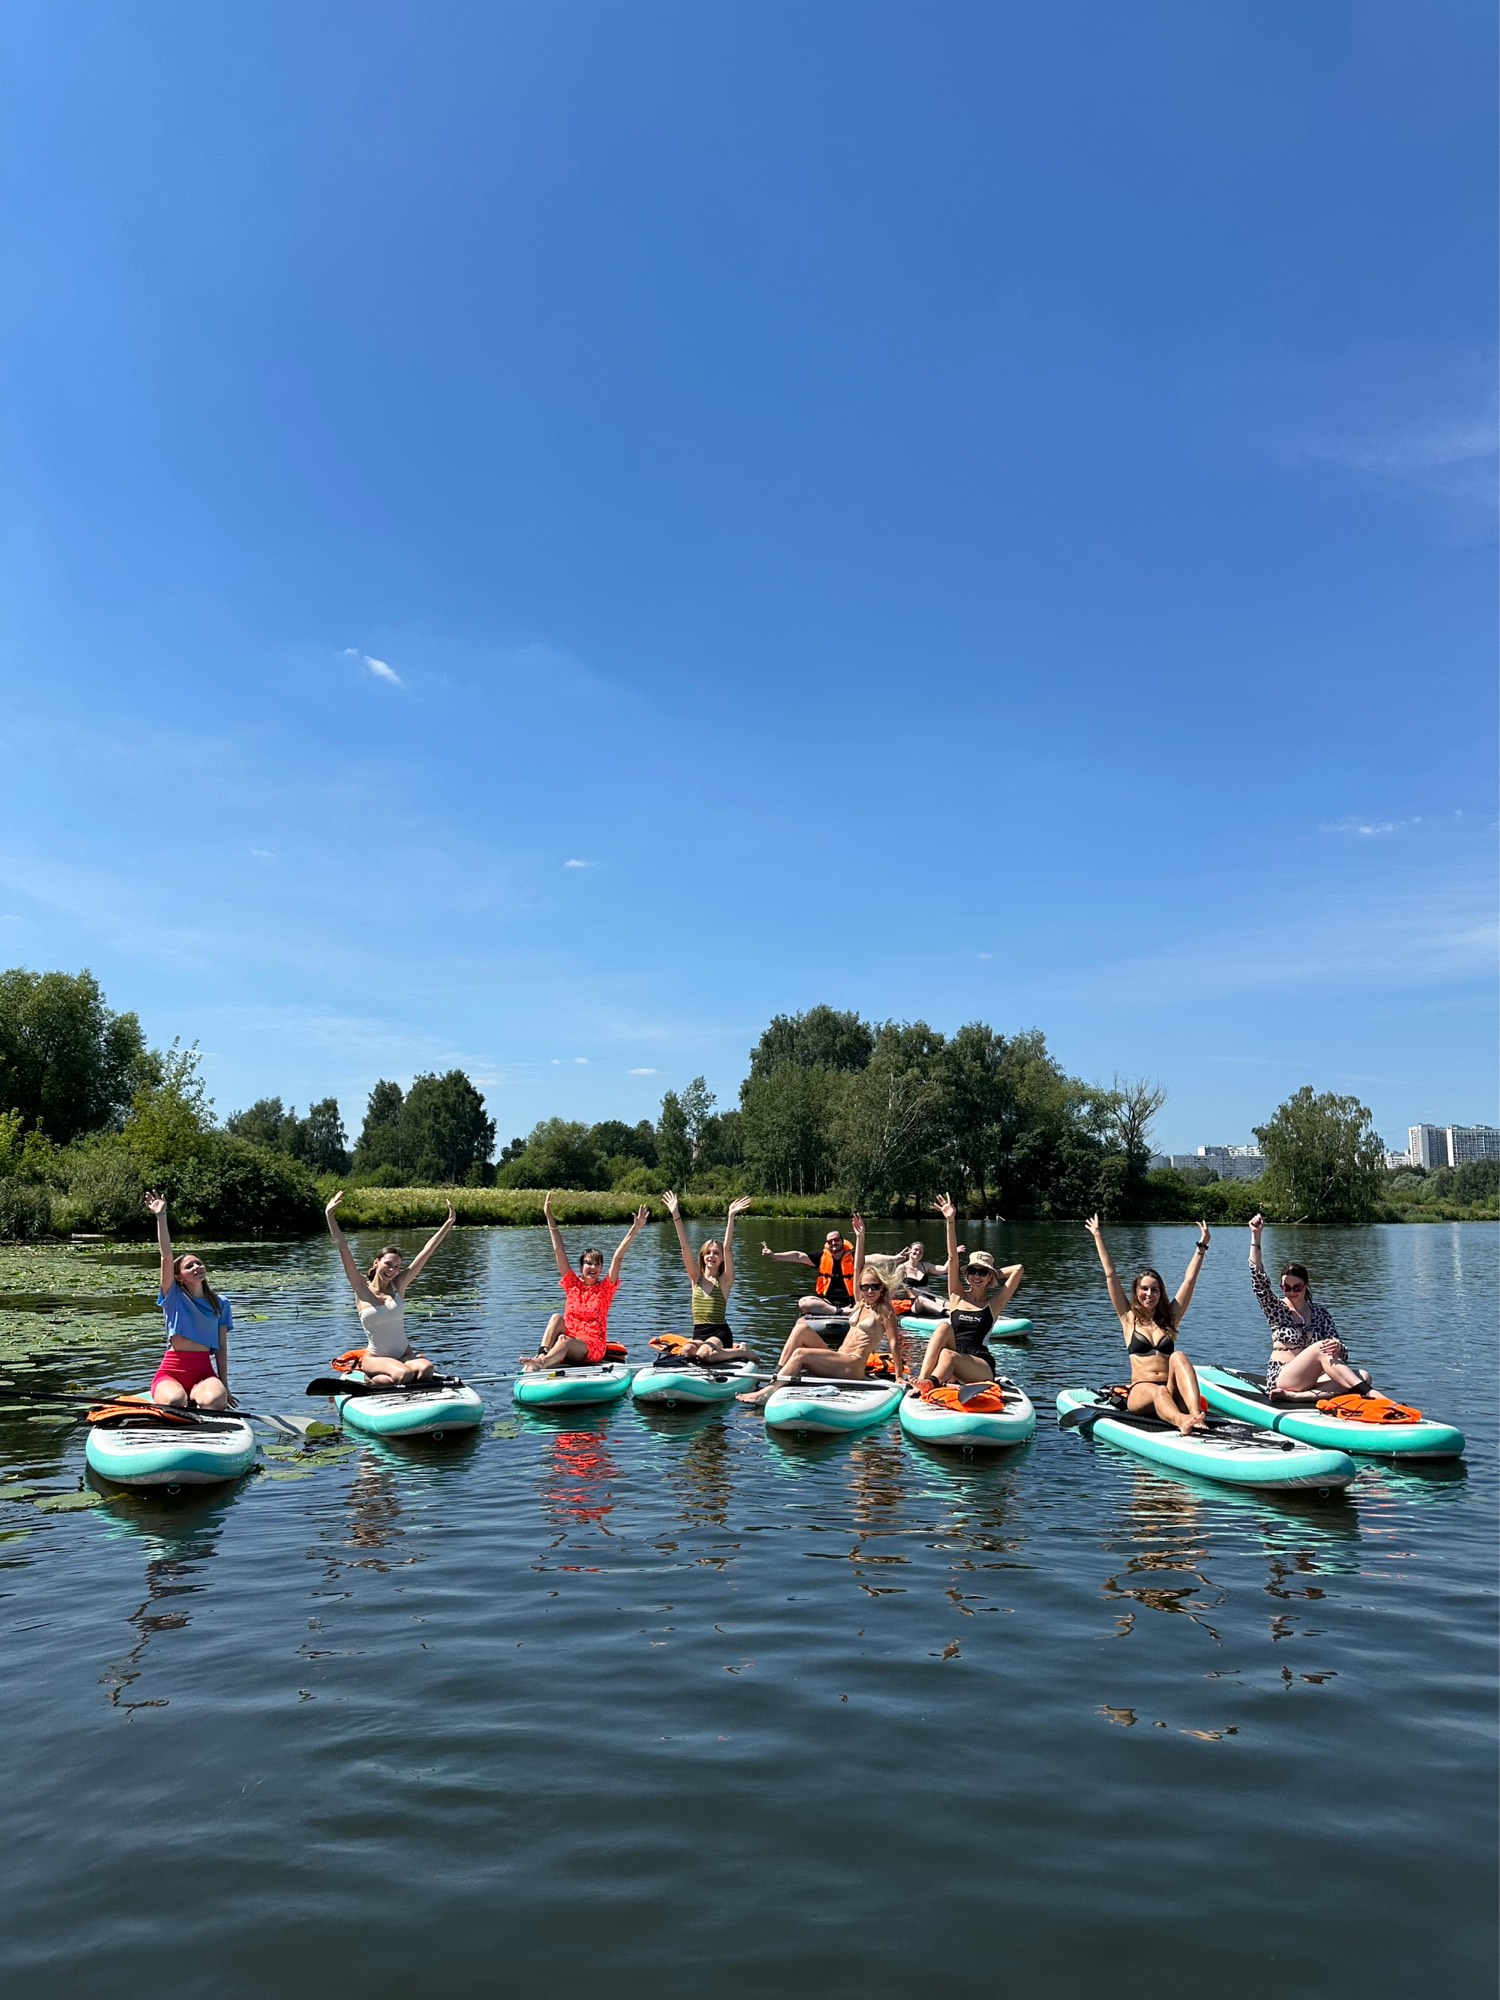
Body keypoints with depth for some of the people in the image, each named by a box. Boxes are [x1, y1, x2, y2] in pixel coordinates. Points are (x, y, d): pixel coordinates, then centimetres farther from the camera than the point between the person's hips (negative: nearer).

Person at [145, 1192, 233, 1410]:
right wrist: (161, 1217, -15)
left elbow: (221, 1347, 11)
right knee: (174, 1401, -36)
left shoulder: (220, 1304, 12)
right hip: (172, 1370, -1)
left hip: (204, 1371, 1)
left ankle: (195, 1396, -4)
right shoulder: (174, 1297, 6)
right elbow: (166, 1255, -5)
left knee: (215, 1399, -33)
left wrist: (224, 1386, 4)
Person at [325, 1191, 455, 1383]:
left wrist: (449, 1222, 0)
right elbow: (343, 1248, -12)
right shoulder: (362, 1288, -4)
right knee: (403, 1374, -34)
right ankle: (371, 1382, -4)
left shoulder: (398, 1285, 3)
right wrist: (330, 1216, -19)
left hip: (405, 1353, 4)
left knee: (425, 1368, -28)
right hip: (375, 1358, -4)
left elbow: (426, 1251, 1)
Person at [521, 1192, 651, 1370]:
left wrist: (635, 1229, -14)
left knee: (565, 1341, -33)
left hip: (593, 1346, -3)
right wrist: (549, 1218, 4)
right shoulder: (573, 1285, 12)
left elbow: (618, 1257, -4)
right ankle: (541, 1354, -42)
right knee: (557, 1318, -23)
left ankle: (541, 1363, -62)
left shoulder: (606, 1288, 6)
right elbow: (559, 1251, 8)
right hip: (569, 1337, 3)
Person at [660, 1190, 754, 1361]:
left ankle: (741, 1351, -6)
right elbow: (685, 1247, 0)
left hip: (719, 1333, -5)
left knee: (704, 1354, -35)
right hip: (699, 1334, 5)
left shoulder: (725, 1280, -1)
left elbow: (728, 1248, -13)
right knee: (685, 1352, -28)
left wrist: (731, 1217, -23)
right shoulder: (696, 1277, 9)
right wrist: (676, 1216, -10)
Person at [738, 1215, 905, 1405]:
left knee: (800, 1353, -25)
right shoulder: (862, 1304, 18)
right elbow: (858, 1268, 13)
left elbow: (894, 1343, -8)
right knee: (802, 1327, -8)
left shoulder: (884, 1310, -1)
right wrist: (860, 1237, 7)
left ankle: (766, 1393, -27)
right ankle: (778, 1374, -17)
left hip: (853, 1367, -8)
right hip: (838, 1360, 8)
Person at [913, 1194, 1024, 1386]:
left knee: (949, 1355, -34)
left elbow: (1019, 1268, 2)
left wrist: (993, 1274, 15)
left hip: (981, 1368, -2)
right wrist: (950, 1221, -3)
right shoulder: (958, 1297, 15)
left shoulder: (993, 1305, 10)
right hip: (952, 1370, 2)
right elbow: (953, 1258, 5)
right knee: (944, 1326, -26)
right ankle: (922, 1379, -42)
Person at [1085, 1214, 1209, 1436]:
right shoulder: (1129, 1318, 14)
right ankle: (1181, 1421, -71)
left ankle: (1195, 1415, -51)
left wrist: (1201, 1246, 16)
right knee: (1159, 1392, -37)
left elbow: (1190, 1279, 17)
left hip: (1172, 1393, 2)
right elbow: (1110, 1276, 10)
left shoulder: (1169, 1318, 19)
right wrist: (1098, 1237, 11)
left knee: (1178, 1357, -29)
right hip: (1140, 1392, -2)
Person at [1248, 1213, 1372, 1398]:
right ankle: (1369, 1396, -39)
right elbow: (1259, 1280, -12)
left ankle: (1296, 1396, -35)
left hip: (1309, 1379, 4)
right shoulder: (1277, 1310, 4)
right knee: (1320, 1349, -29)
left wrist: (1337, 1348, -22)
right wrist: (1255, 1237, -21)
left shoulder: (1321, 1313, 12)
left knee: (1363, 1375, -21)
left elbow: (1343, 1354, 6)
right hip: (1280, 1378, -4)